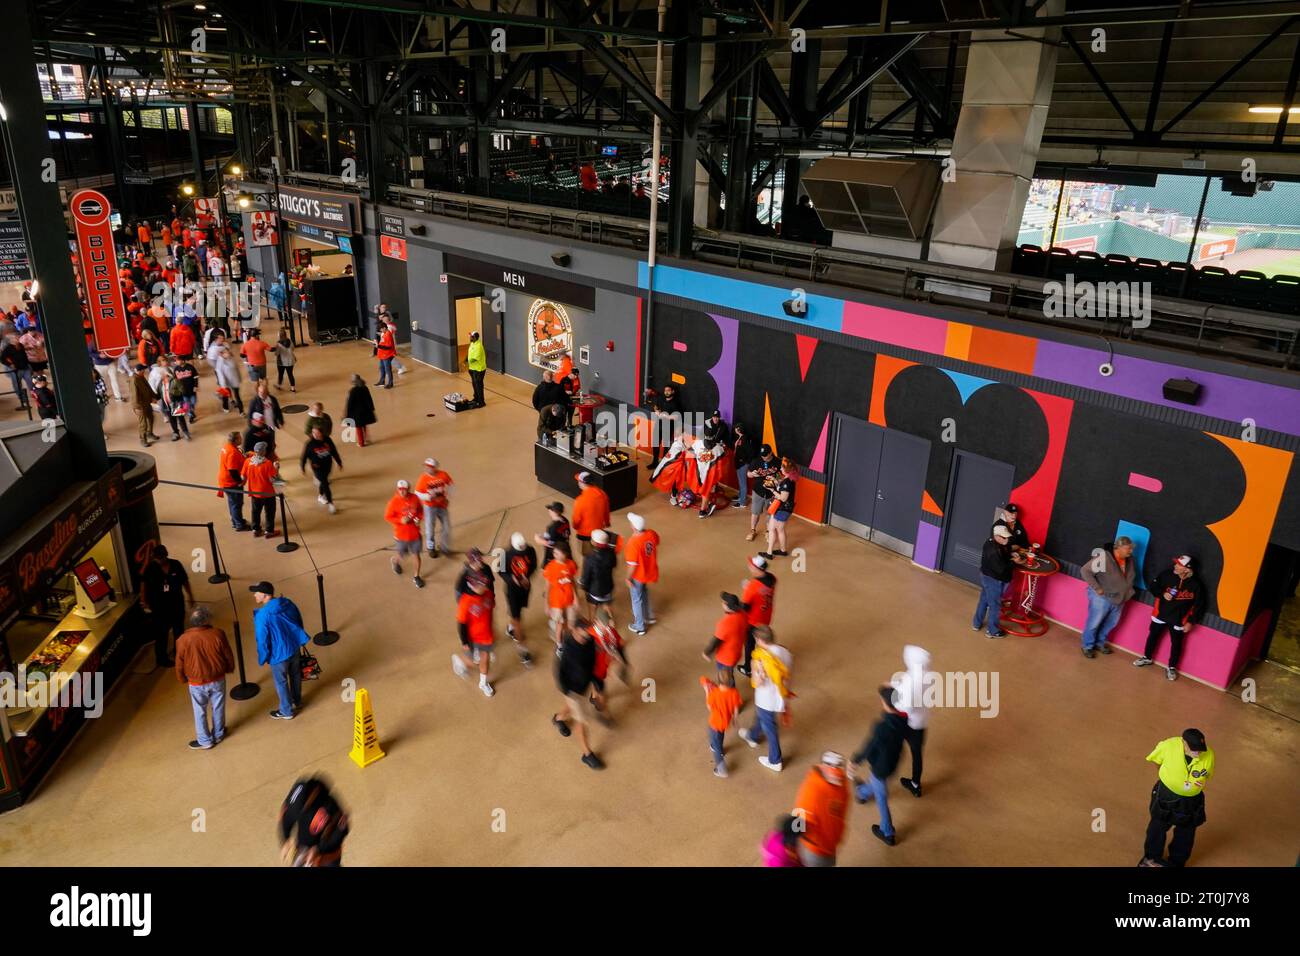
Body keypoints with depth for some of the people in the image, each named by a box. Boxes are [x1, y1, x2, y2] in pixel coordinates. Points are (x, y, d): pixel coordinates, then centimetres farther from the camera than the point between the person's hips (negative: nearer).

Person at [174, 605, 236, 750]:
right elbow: (229, 656, -7)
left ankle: (205, 741, 32)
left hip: (197, 683, -1)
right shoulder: (218, 634, -20)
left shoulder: (183, 640, -20)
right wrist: (230, 669, 14)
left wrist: (182, 679, 13)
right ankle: (218, 734, 40)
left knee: (200, 712, 18)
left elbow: (179, 665, -7)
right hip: (218, 679, 1)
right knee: (218, 708, 22)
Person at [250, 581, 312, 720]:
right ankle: (297, 700, 49)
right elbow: (299, 621, 6)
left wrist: (263, 658, -3)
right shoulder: (287, 603, -8)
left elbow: (262, 640, -20)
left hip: (279, 654, -6)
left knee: (281, 682, 16)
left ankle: (286, 711, 34)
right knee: (295, 675, 27)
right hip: (295, 647, 6)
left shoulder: (262, 615, -27)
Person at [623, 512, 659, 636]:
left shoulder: (633, 543, -35)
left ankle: (639, 627, 34)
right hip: (651, 572, 6)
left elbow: (632, 565, -27)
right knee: (644, 593, 32)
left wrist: (628, 578, -11)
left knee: (637, 599, 16)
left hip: (638, 576, -6)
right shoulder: (652, 534, -16)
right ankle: (649, 616, 50)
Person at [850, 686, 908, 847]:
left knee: (881, 798, 16)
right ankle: (862, 793, 66)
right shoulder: (903, 719, -19)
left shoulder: (882, 727, -39)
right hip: (893, 762, 7)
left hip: (880, 766, -7)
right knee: (874, 779, 35)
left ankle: (888, 834, 33)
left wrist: (855, 760, -7)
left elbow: (869, 747, -23)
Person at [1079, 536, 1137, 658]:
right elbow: (1085, 570, -24)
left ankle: (1100, 643, 40)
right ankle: (1088, 646, 22)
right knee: (1094, 623, 5)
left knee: (1110, 624, 20)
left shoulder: (1129, 560, -1)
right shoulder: (1104, 558, -25)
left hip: (1118, 599, 7)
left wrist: (1128, 591, 10)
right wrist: (1097, 588, -23)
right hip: (1102, 598, -7)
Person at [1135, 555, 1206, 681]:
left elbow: (1199, 605, -7)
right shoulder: (1167, 573, -15)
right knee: (1153, 636, 17)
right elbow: (1153, 586, 0)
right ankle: (1147, 658, 39)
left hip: (1178, 619, -2)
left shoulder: (1195, 584, -17)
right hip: (1160, 614, 2)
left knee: (1176, 643, 9)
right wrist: (1162, 594, -20)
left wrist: (1191, 621, -8)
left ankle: (1171, 667, 27)